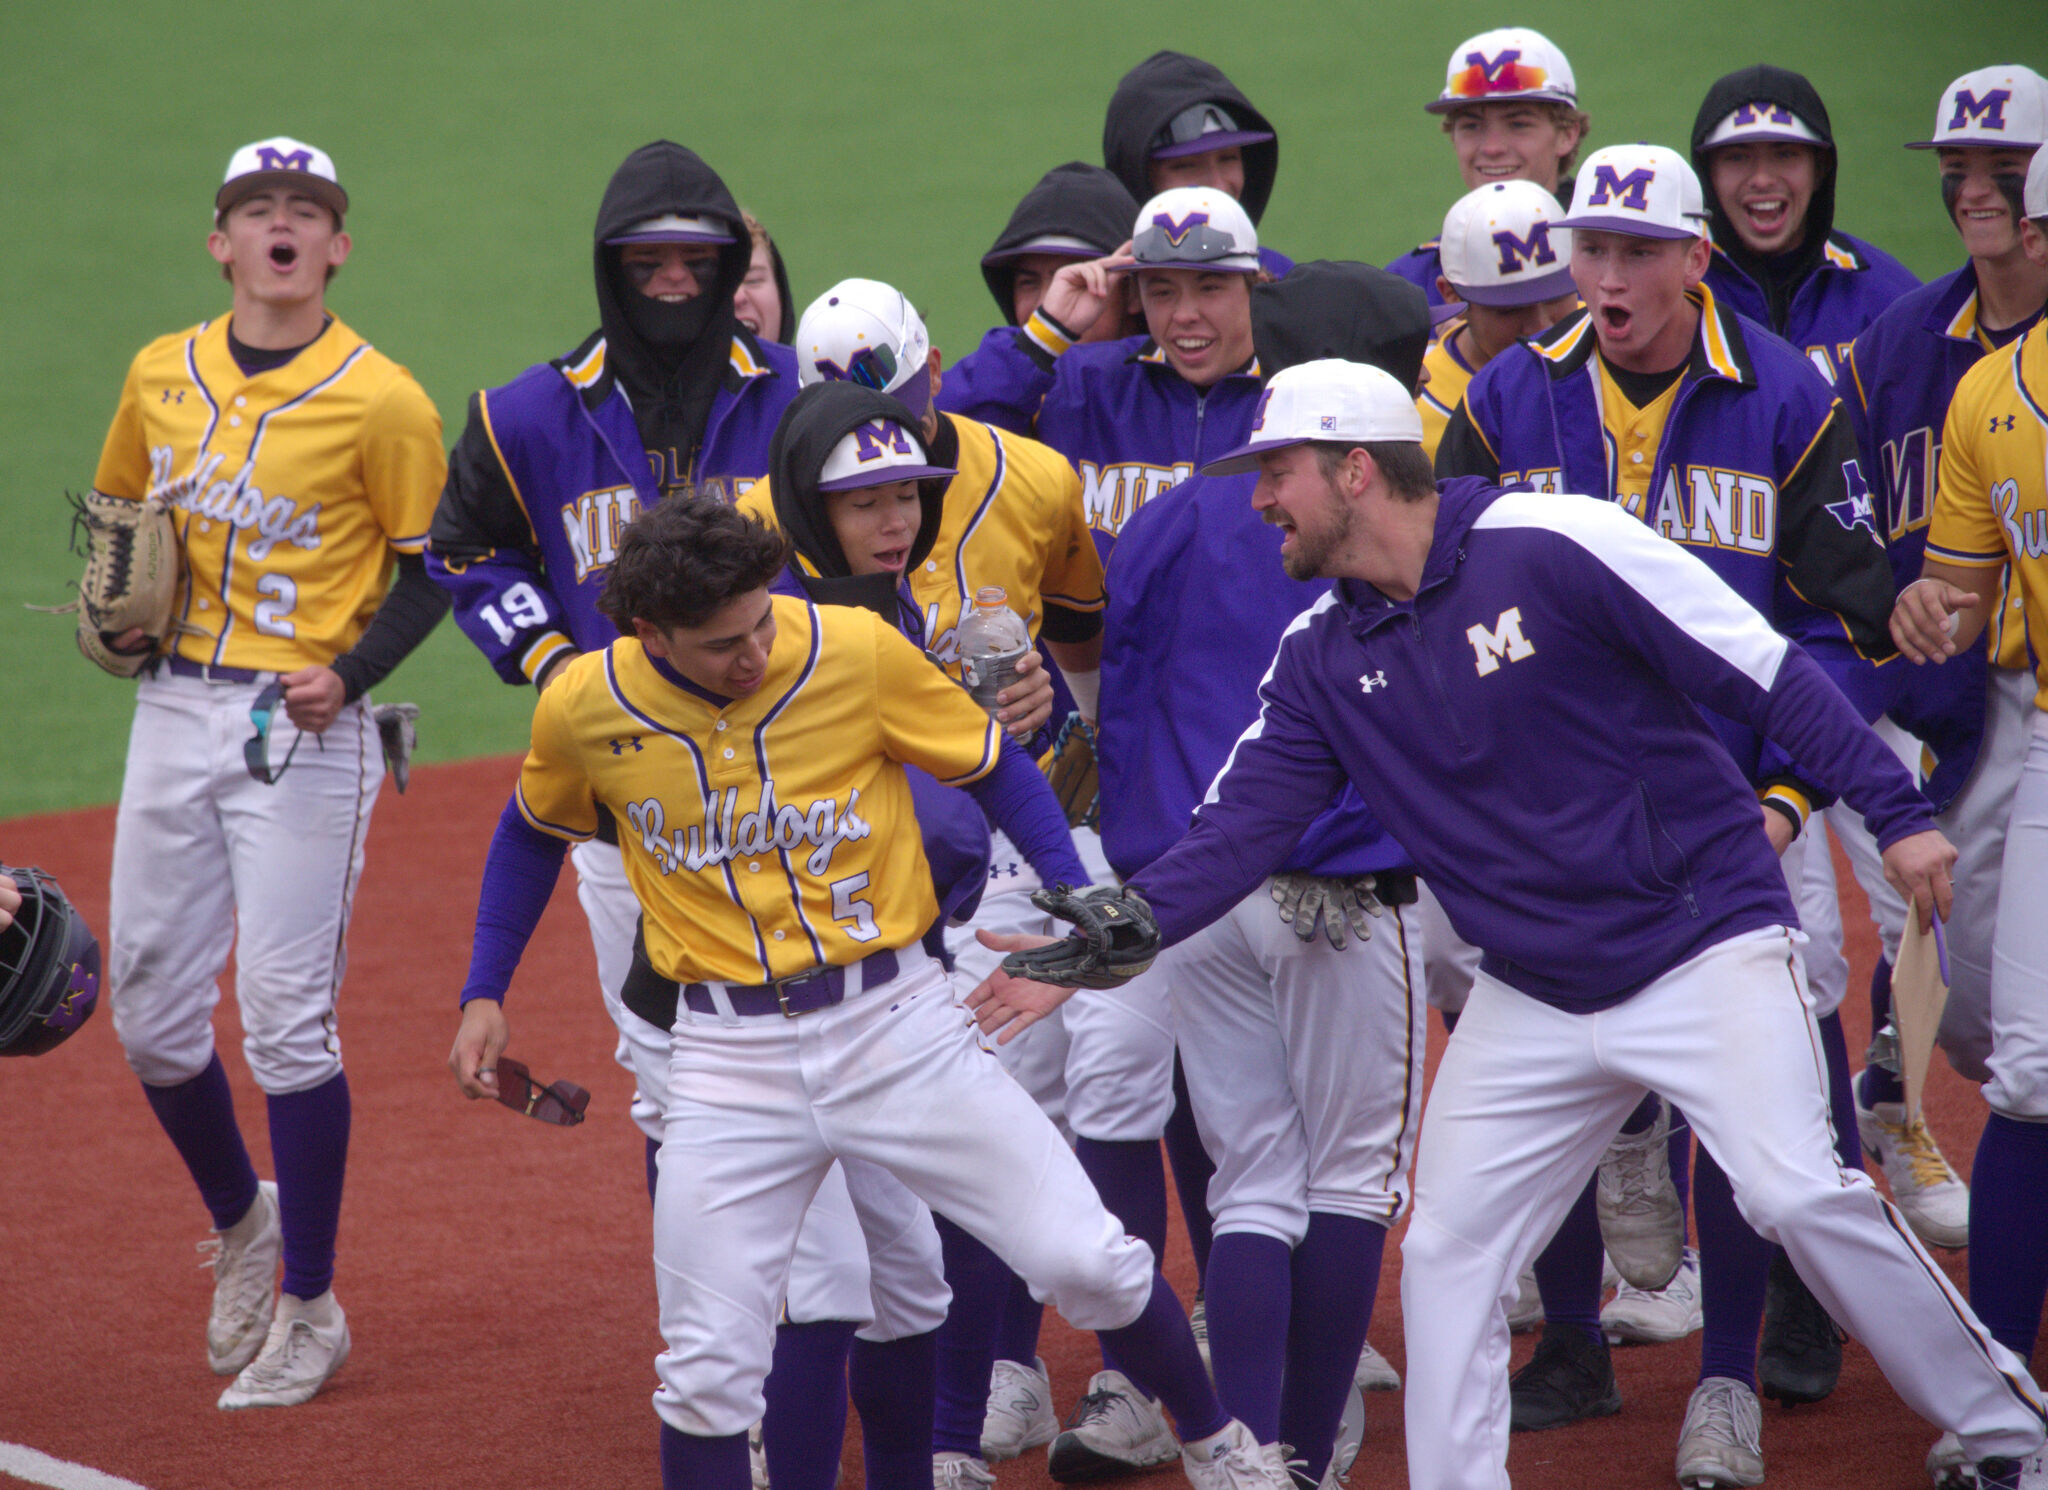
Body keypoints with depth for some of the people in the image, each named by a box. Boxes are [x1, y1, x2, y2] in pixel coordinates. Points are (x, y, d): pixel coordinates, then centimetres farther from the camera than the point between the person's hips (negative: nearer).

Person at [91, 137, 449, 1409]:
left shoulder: (382, 400, -9)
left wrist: (351, 674, -16)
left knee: (287, 1018, -6)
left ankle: (311, 1309, 7)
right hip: (175, 710, 5)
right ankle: (240, 1221, 35)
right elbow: (116, 510, 21)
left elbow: (432, 572, -2)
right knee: (149, 1014, 9)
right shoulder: (162, 374, 7)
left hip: (303, 731, -5)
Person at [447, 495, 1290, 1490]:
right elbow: (535, 832, 15)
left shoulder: (858, 653, -12)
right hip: (730, 1060, 1)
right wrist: (485, 992, 12)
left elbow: (993, 767, 2)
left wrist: (1079, 906, -12)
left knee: (1086, 1260, -2)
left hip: (895, 1023, -1)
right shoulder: (582, 710, -7)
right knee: (707, 1367, -3)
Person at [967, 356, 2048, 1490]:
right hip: (1530, 1001, 7)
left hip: (1706, 947, -7)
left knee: (1798, 1194, -20)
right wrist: (1099, 946, -12)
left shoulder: (1555, 546, -14)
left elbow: (1768, 673, -13)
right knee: (1446, 1254, 2)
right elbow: (1237, 830, 1)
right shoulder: (1319, 658, 6)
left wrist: (1896, 812, -18)